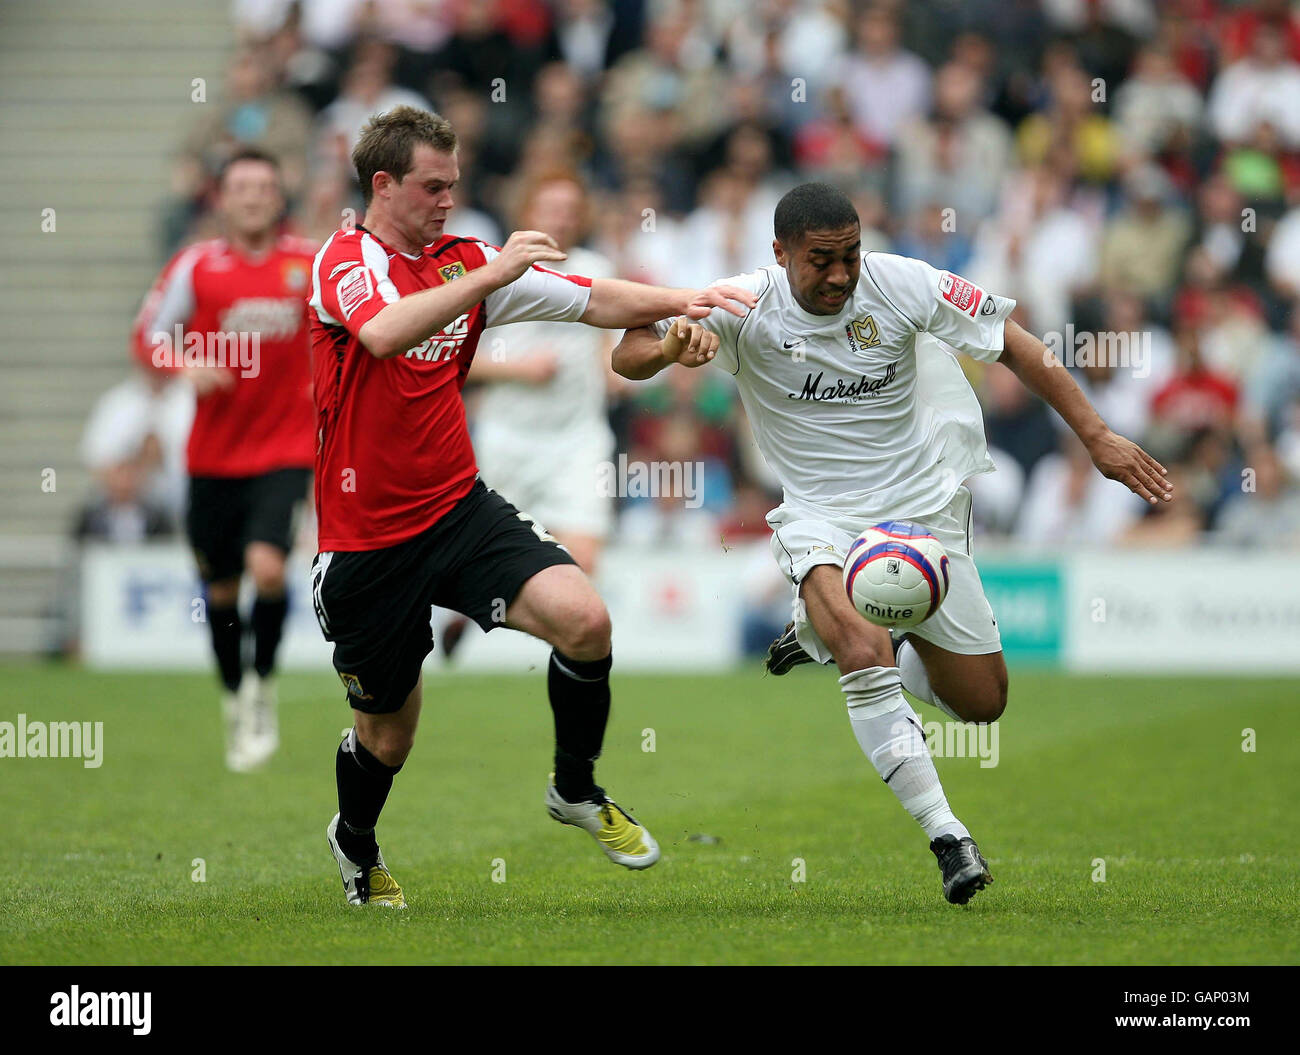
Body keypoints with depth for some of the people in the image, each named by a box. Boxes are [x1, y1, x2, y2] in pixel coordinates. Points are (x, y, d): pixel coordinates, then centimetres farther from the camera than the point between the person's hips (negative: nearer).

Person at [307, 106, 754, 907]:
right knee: (388, 730, 8)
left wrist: (682, 300, -10)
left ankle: (576, 788, 5)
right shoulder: (347, 259, -12)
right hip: (368, 537, -4)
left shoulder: (465, 261, 7)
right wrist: (490, 275, -38)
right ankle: (356, 844, 42)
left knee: (584, 620, -19)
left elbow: (592, 300, 5)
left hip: (461, 510, 5)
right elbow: (384, 333, -34)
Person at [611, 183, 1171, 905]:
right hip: (821, 515, -3)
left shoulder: (902, 284, -12)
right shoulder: (746, 307, -15)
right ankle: (948, 837, -27)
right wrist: (671, 345, -42)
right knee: (865, 650, -33)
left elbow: (1017, 346, -4)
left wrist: (1097, 436, -9)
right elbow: (628, 357, -18)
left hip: (923, 507, 3)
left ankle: (828, 630, 31)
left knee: (983, 703, 7)